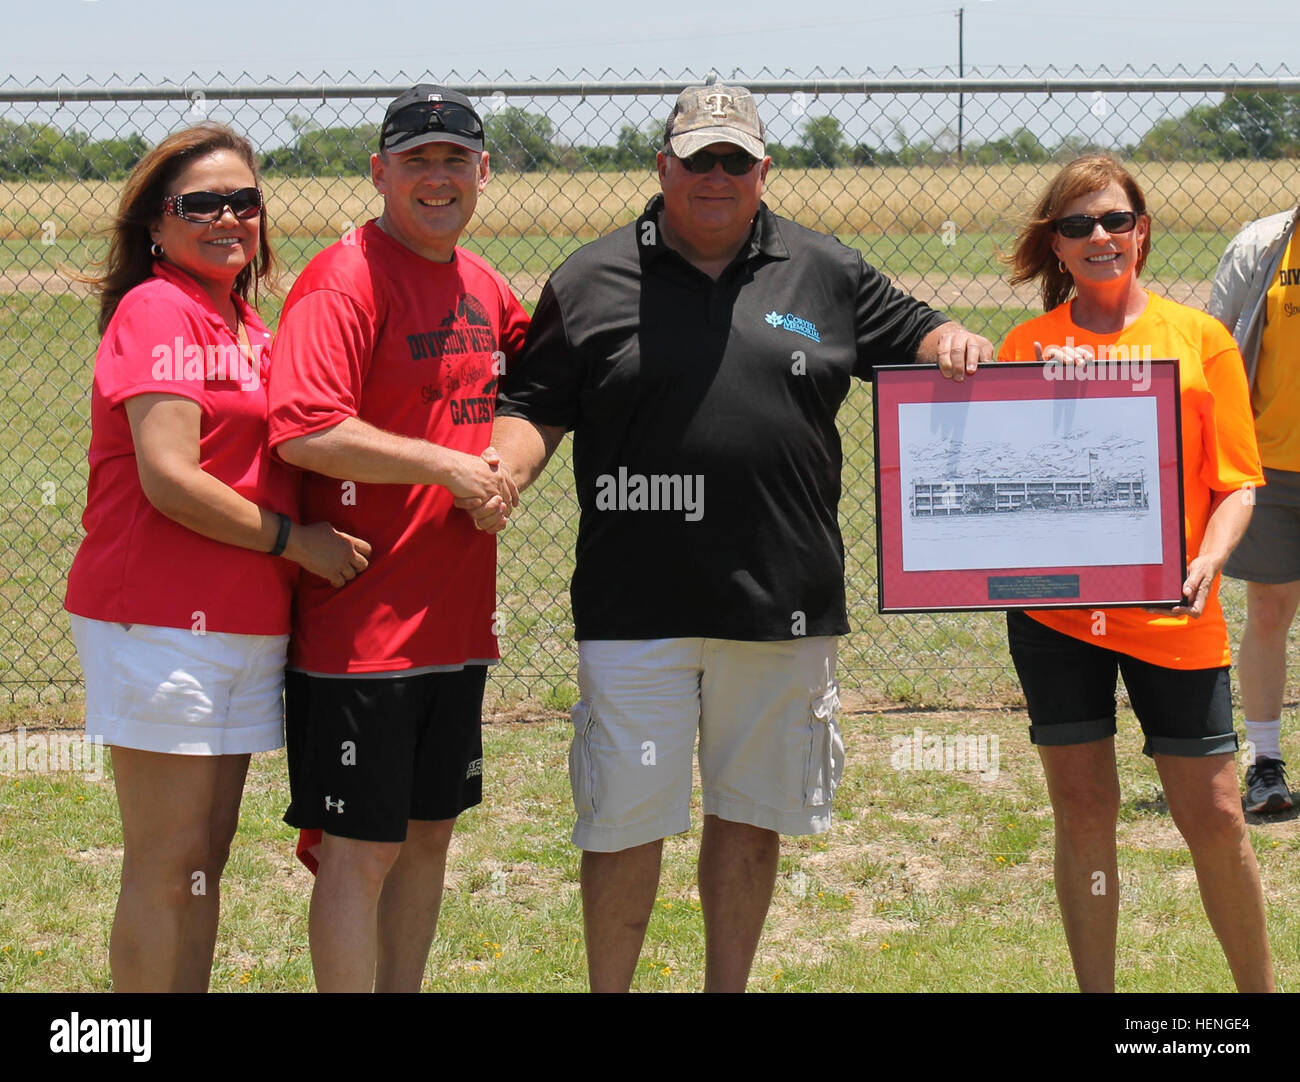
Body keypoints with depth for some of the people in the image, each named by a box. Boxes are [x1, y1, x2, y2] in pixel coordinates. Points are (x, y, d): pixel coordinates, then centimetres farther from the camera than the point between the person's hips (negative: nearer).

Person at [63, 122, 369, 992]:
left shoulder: (246, 325, 17)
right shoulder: (157, 311, -10)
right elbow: (169, 479, -18)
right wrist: (297, 539, -12)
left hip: (244, 623, 9)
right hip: (162, 622, -9)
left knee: (207, 857, 12)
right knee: (166, 869, -5)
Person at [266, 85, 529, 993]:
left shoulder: (484, 285, 11)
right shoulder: (344, 280, -13)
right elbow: (304, 432, -25)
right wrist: (447, 463, -19)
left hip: (457, 615, 8)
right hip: (362, 624, -8)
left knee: (430, 832, 16)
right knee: (361, 850, -3)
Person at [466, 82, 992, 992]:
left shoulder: (826, 273, 11)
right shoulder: (593, 279, 5)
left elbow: (915, 336, 17)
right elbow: (536, 407, 5)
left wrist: (954, 345, -6)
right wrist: (503, 474, -15)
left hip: (784, 606, 2)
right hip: (637, 604, -2)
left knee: (751, 814, 12)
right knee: (626, 820, 1)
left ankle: (729, 987, 27)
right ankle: (609, 991, 17)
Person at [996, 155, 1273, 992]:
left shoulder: (1200, 338, 3)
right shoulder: (1028, 345, 5)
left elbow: (1236, 481, 1)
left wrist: (1208, 562, -15)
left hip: (1171, 616, -1)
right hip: (1054, 607, 1)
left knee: (1213, 815, 1)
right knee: (1084, 810, 6)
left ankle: (1259, 985, 20)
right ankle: (1096, 989, 18)